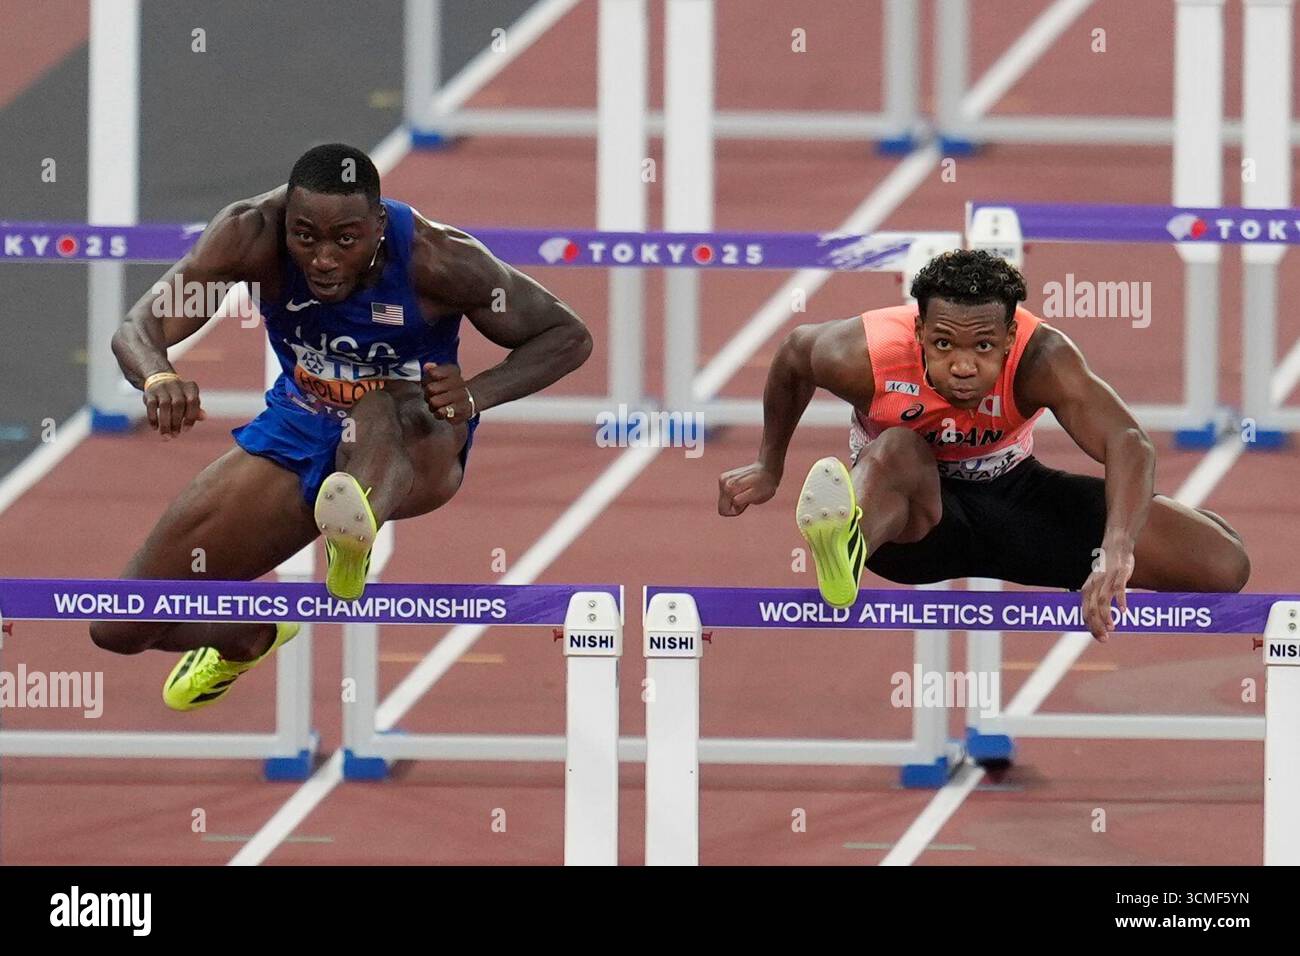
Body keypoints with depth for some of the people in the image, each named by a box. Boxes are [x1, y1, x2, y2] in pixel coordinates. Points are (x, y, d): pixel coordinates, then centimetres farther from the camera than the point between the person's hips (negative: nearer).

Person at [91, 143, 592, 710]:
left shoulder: (437, 259, -26)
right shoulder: (252, 235, -21)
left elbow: (570, 337, -14)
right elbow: (137, 329, -26)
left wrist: (474, 396, -33)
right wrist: (157, 376, -51)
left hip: (414, 449, -4)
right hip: (299, 435, 4)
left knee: (381, 411, -44)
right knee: (120, 628, 3)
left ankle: (361, 525, -73)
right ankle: (251, 636, 33)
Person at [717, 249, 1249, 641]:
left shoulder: (1040, 358, -32)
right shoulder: (863, 358, -28)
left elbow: (1128, 444, -46)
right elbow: (793, 357, -3)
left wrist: (1116, 552, -65)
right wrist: (769, 468, 12)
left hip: (1013, 494, 1)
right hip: (906, 505, -1)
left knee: (1224, 565, -19)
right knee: (896, 450, -44)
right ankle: (847, 545, -75)